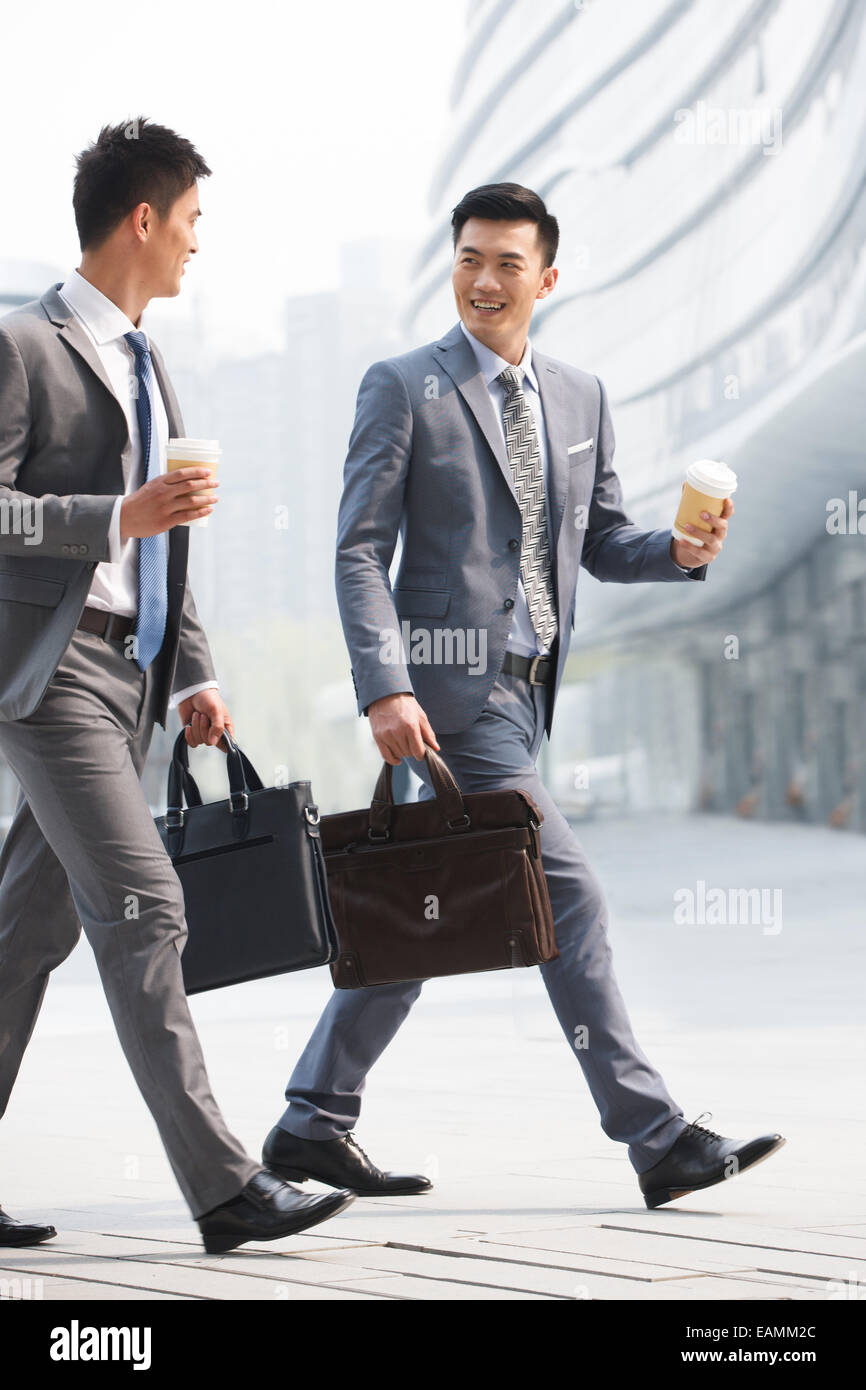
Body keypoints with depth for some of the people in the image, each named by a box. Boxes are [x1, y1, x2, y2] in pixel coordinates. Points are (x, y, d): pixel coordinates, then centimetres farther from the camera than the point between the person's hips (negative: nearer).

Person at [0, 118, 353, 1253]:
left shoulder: (145, 366, 20)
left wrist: (194, 677, 14)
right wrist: (121, 516, -21)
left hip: (129, 674, 9)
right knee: (144, 910, -13)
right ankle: (223, 1187, -13)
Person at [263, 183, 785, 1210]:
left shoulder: (579, 397, 14)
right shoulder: (403, 388, -5)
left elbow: (601, 541, 18)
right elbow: (359, 551, -8)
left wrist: (680, 550, -4)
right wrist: (385, 689, -18)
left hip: (523, 690, 7)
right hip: (455, 689, -7)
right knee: (566, 895, -10)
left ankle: (313, 1125, 20)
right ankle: (656, 1137, -6)